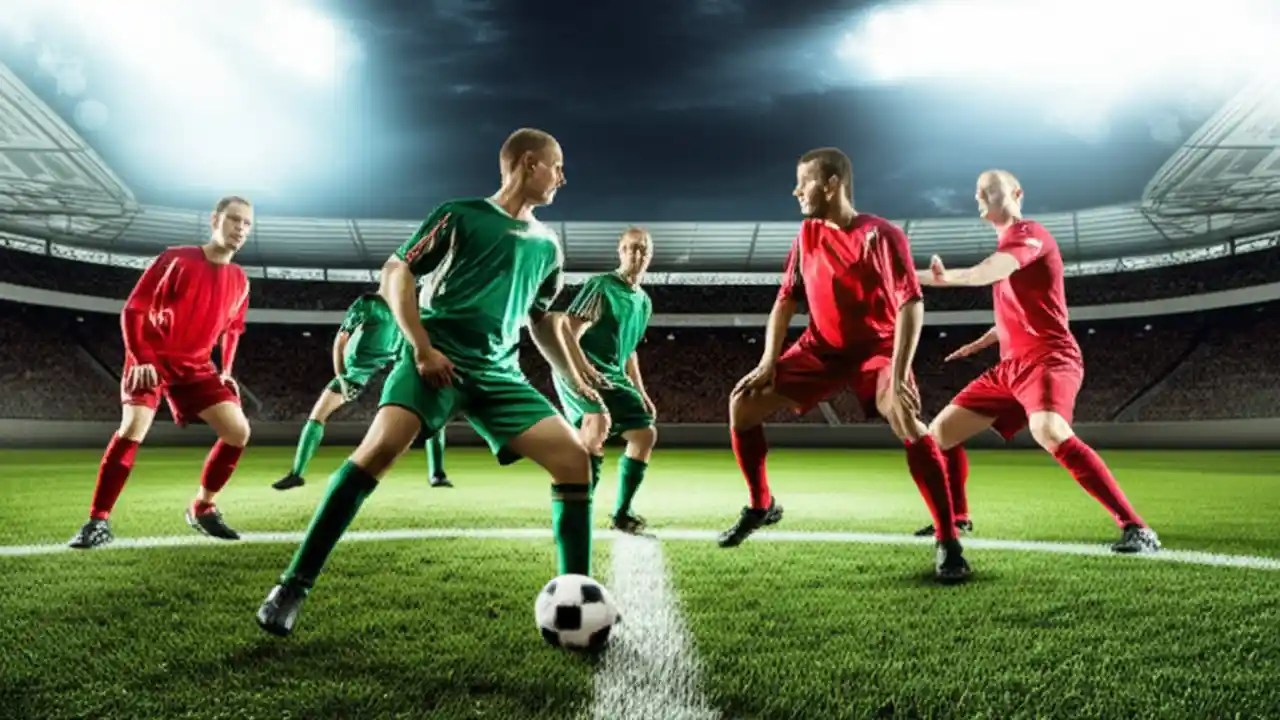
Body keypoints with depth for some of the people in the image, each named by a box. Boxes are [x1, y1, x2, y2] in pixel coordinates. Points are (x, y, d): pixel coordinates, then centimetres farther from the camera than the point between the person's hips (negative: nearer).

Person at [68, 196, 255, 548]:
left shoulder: (239, 280, 1)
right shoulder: (175, 259, -14)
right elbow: (133, 310, -12)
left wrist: (225, 370, 5)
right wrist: (142, 359, -20)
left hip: (196, 366, 5)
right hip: (153, 360, -4)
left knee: (239, 431, -7)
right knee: (132, 429, -23)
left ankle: (202, 508, 11)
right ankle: (98, 520, -8)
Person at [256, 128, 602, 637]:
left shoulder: (547, 246, 18)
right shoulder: (461, 214, 2)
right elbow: (395, 273, 0)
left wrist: (576, 379, 21)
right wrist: (422, 347, -11)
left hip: (500, 374, 5)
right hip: (438, 359, -5)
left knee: (575, 459, -10)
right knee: (380, 447, -28)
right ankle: (293, 586, -15)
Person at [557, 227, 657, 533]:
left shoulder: (644, 303, 14)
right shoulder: (600, 286, -10)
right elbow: (567, 335, -16)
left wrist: (640, 392, 18)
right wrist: (587, 372, -26)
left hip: (614, 377, 8)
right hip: (577, 371, -8)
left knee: (646, 434, 2)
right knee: (599, 421, -33)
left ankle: (621, 513, 12)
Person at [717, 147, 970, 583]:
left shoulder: (882, 235, -18)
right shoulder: (808, 233, 1)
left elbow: (911, 305, -23)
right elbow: (787, 299, 6)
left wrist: (898, 377, -33)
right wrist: (768, 363, -4)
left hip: (877, 347, -5)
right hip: (822, 347, 6)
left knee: (907, 422, -32)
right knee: (743, 403, -4)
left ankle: (948, 544, -18)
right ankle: (761, 506, 16)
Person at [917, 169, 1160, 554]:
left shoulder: (1028, 232, -7)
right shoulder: (1008, 244, 22)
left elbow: (989, 272, -30)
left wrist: (942, 277, -43)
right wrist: (982, 341, 23)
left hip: (1048, 359, -9)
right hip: (1011, 366, 9)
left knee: (1049, 432, -36)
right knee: (940, 432, 6)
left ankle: (1135, 528, -29)